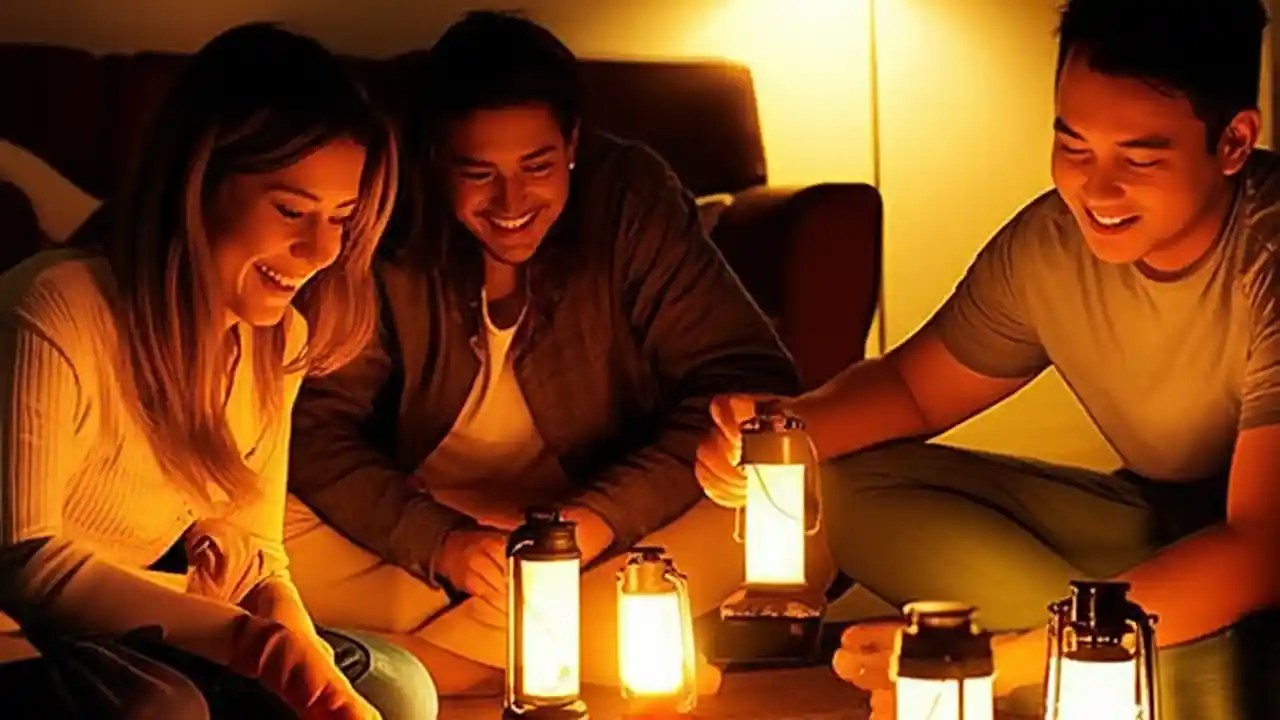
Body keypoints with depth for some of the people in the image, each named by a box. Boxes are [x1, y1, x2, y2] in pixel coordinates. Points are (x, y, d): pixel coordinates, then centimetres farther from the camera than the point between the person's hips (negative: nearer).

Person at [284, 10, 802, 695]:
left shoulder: (632, 201, -13)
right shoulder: (387, 231, -12)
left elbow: (750, 380, -16)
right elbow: (315, 426, -13)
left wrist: (599, 517, -28)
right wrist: (443, 544, -29)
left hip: (603, 540, 0)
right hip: (424, 538, 0)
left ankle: (439, 657, -20)